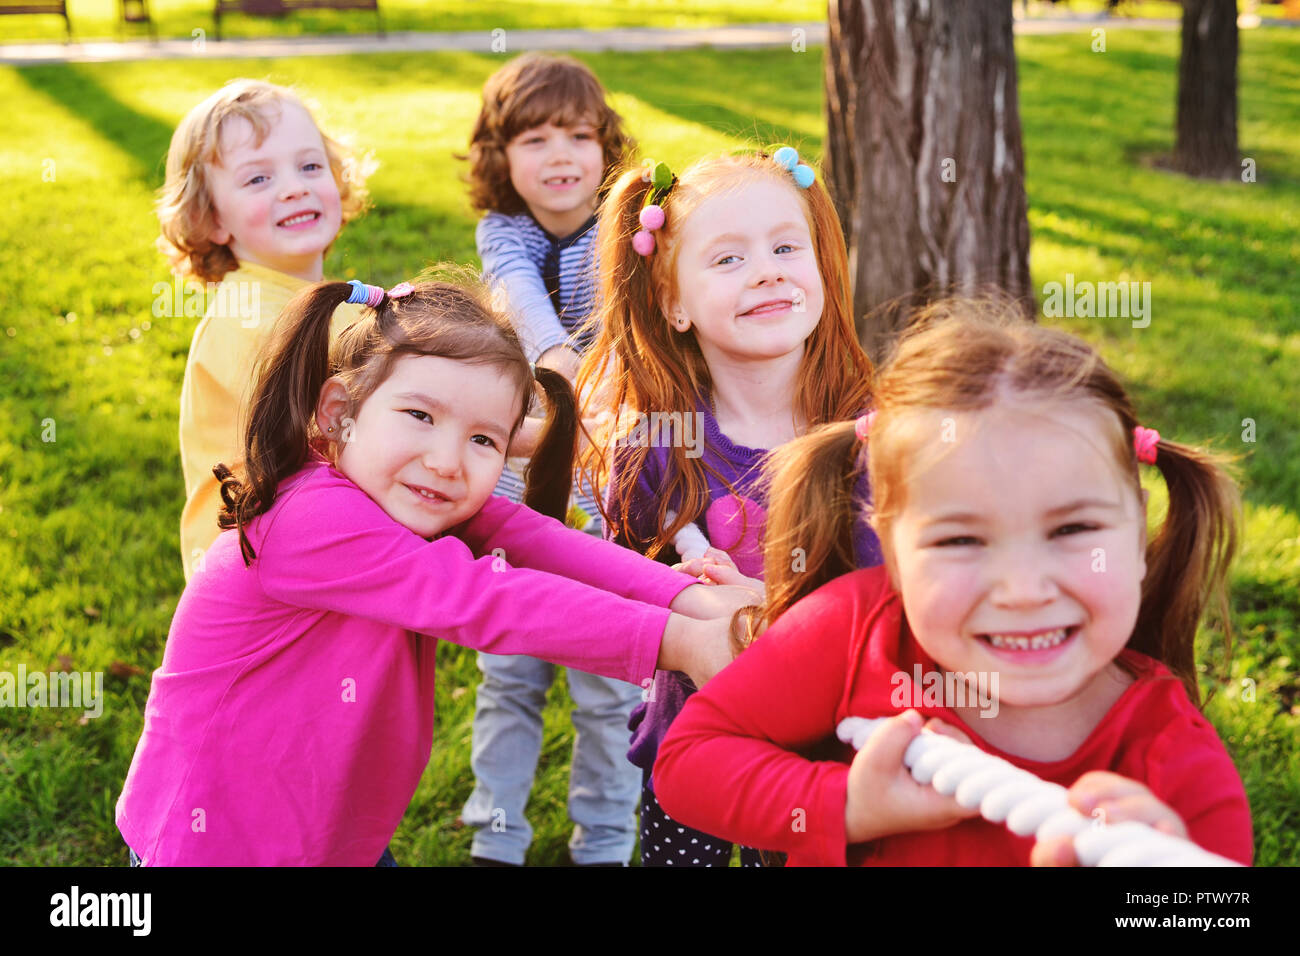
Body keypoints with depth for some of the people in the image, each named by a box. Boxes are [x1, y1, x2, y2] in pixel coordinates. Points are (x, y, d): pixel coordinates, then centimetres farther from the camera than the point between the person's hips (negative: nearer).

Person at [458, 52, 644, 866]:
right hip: (516, 491, 2)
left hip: (610, 492, -2)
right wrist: (555, 356, -47)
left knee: (609, 680, 5)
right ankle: (496, 838, 24)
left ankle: (605, 843, 22)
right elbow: (522, 298, -24)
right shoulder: (503, 235, -2)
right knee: (509, 673, 10)